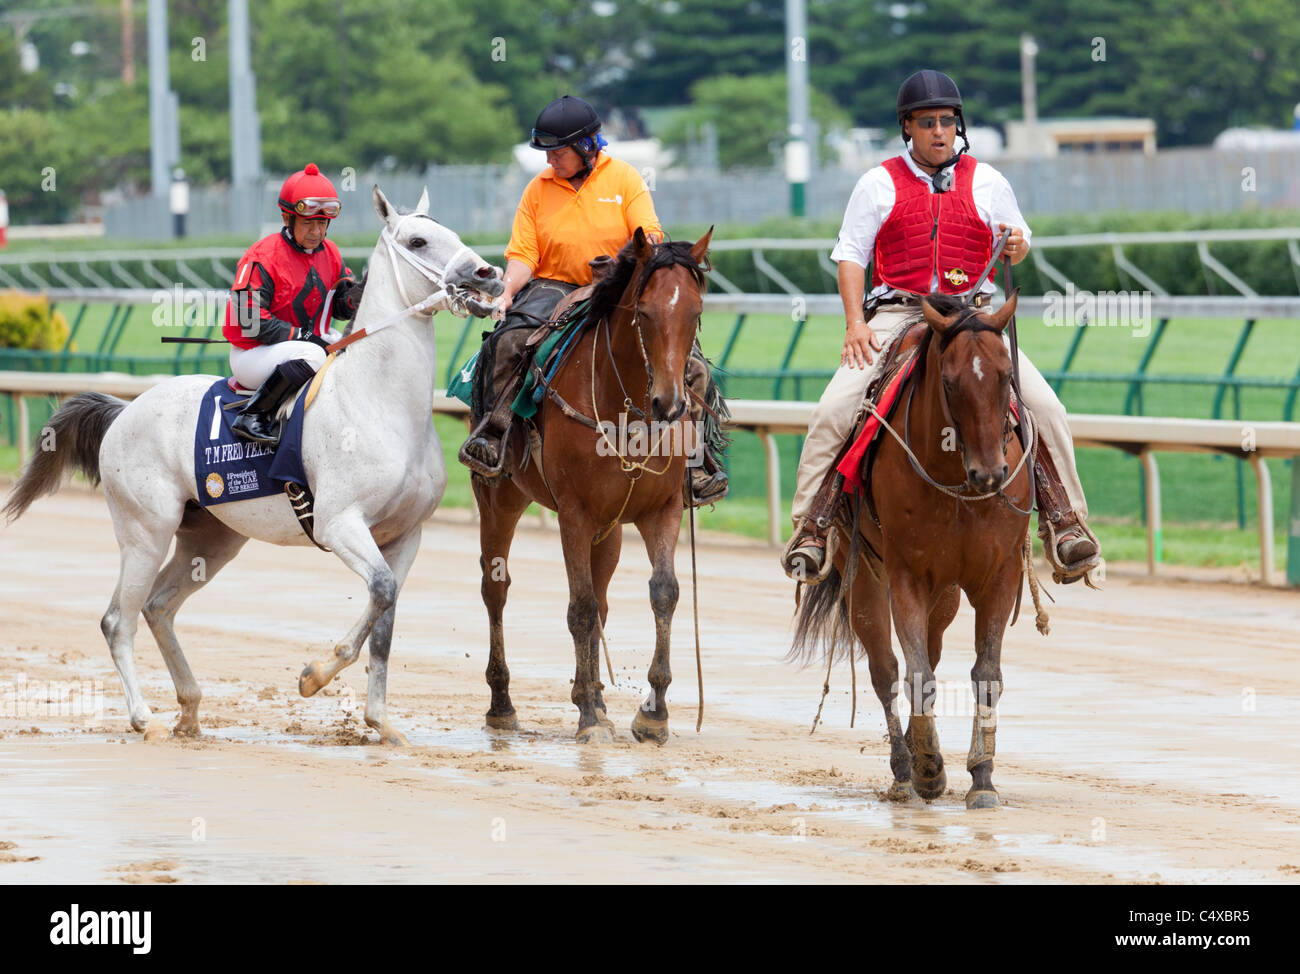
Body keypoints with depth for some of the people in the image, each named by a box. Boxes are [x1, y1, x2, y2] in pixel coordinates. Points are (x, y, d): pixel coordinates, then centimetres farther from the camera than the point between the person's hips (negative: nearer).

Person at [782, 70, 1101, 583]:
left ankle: (1063, 522, -7)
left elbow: (1016, 241, 20)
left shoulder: (986, 182, 13)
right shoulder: (879, 184, 8)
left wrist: (1016, 247, -6)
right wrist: (855, 323, -7)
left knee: (1045, 406, -16)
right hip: (895, 315, -1)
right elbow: (851, 255, 7)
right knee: (834, 409, -22)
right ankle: (810, 527, -13)